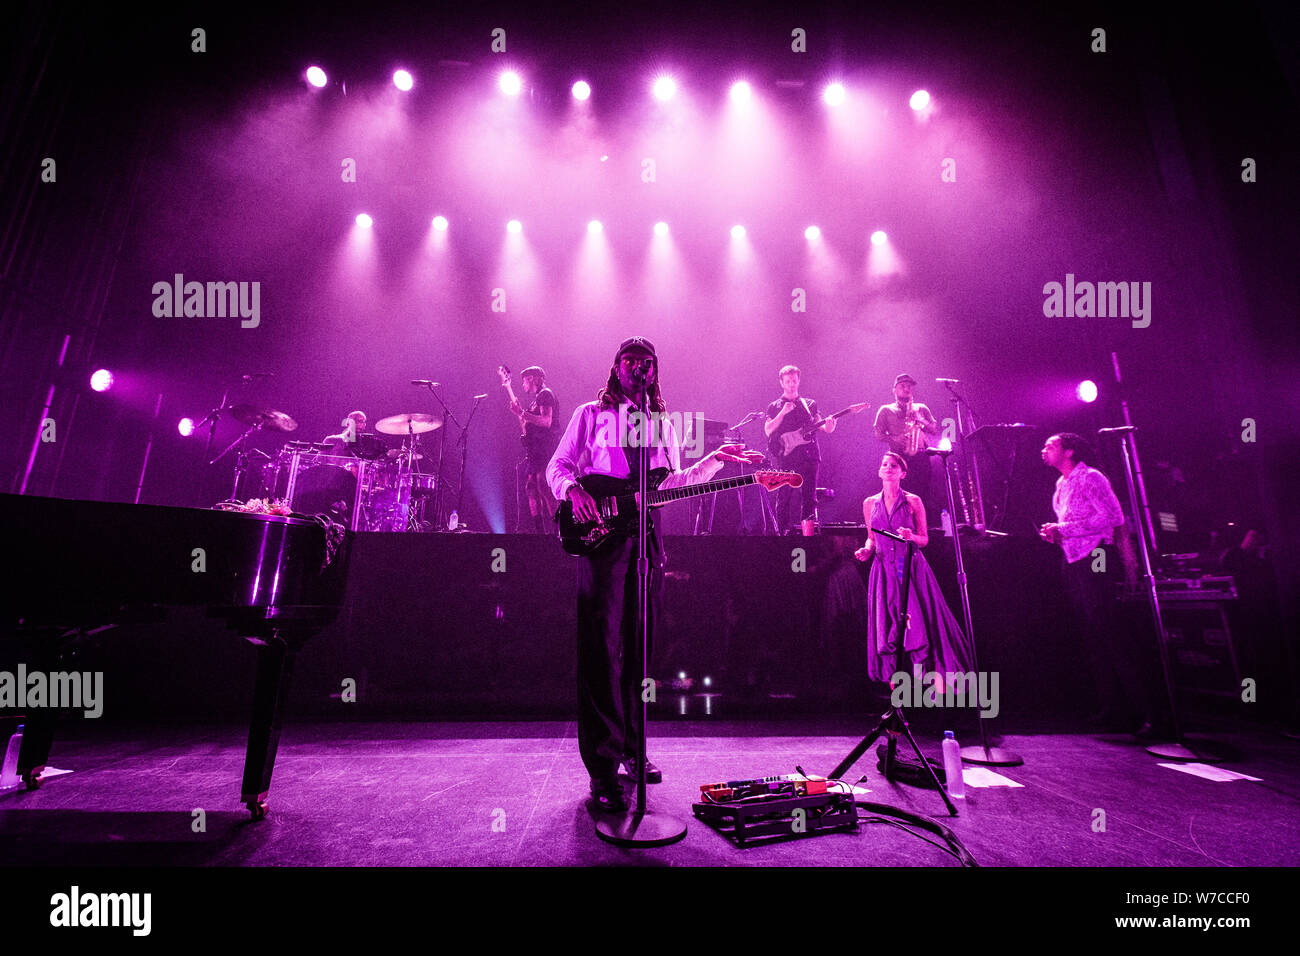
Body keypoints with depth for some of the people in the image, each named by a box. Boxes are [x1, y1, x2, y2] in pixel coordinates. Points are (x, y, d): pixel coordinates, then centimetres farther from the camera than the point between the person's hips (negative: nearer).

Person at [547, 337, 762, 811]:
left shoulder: (664, 424, 20)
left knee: (637, 650, 10)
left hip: (645, 539, 4)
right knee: (603, 651, -7)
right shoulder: (591, 414, 9)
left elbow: (673, 482, 18)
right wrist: (572, 491, -15)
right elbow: (557, 466, 6)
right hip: (601, 536, -4)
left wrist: (714, 460, 8)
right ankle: (602, 766, 1)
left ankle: (631, 746, 26)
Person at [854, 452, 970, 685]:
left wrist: (911, 536, -17)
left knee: (921, 623, -7)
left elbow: (924, 539, 4)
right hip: (884, 572, 2)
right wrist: (868, 550, -2)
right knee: (887, 628, 2)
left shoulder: (913, 501, 1)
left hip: (911, 569, -2)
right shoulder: (870, 504, 9)